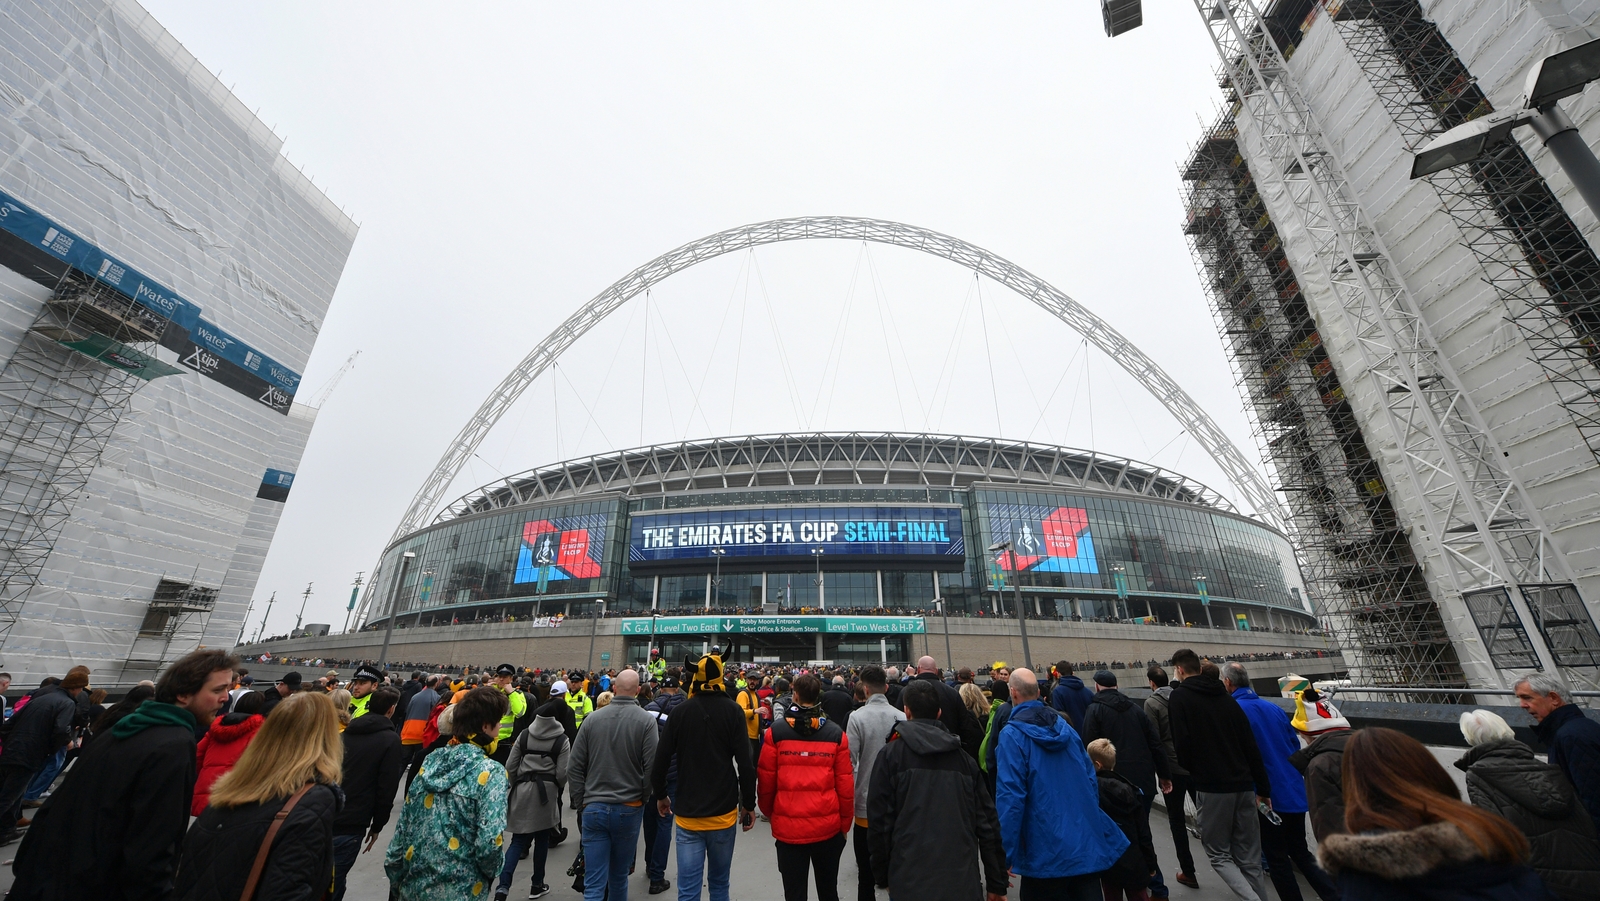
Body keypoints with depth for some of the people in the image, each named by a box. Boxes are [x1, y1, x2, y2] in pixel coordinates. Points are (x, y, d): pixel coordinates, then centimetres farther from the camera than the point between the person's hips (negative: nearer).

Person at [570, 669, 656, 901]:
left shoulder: (592, 719, -4)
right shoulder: (646, 721, -11)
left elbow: (575, 768, 0)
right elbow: (651, 767, -11)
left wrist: (581, 804, 10)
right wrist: (642, 798, 6)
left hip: (594, 808, 1)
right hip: (629, 809, -1)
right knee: (619, 876, 20)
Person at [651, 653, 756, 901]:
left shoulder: (679, 712, -7)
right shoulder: (733, 711, -10)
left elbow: (661, 760, -2)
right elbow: (745, 763, -12)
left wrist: (660, 795, 15)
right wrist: (748, 804, 0)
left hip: (688, 813, 0)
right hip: (723, 811, 0)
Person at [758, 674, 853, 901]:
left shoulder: (776, 731, -9)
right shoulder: (836, 734, -6)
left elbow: (766, 780, -4)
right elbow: (845, 785, -3)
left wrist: (770, 813, 13)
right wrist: (845, 823, 10)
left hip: (788, 828, -1)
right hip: (828, 827, 1)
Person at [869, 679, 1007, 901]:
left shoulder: (891, 754, -6)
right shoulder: (964, 757, 5)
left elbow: (879, 819, -5)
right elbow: (987, 821, 6)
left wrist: (881, 875, 7)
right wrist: (997, 883, 15)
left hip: (910, 881, -2)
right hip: (963, 882, 3)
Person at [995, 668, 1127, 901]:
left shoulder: (1012, 734, -17)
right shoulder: (1064, 726, 3)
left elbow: (1010, 795, -20)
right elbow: (1090, 778, 10)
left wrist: (1006, 854, -12)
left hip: (1046, 853, -5)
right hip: (1087, 844, 6)